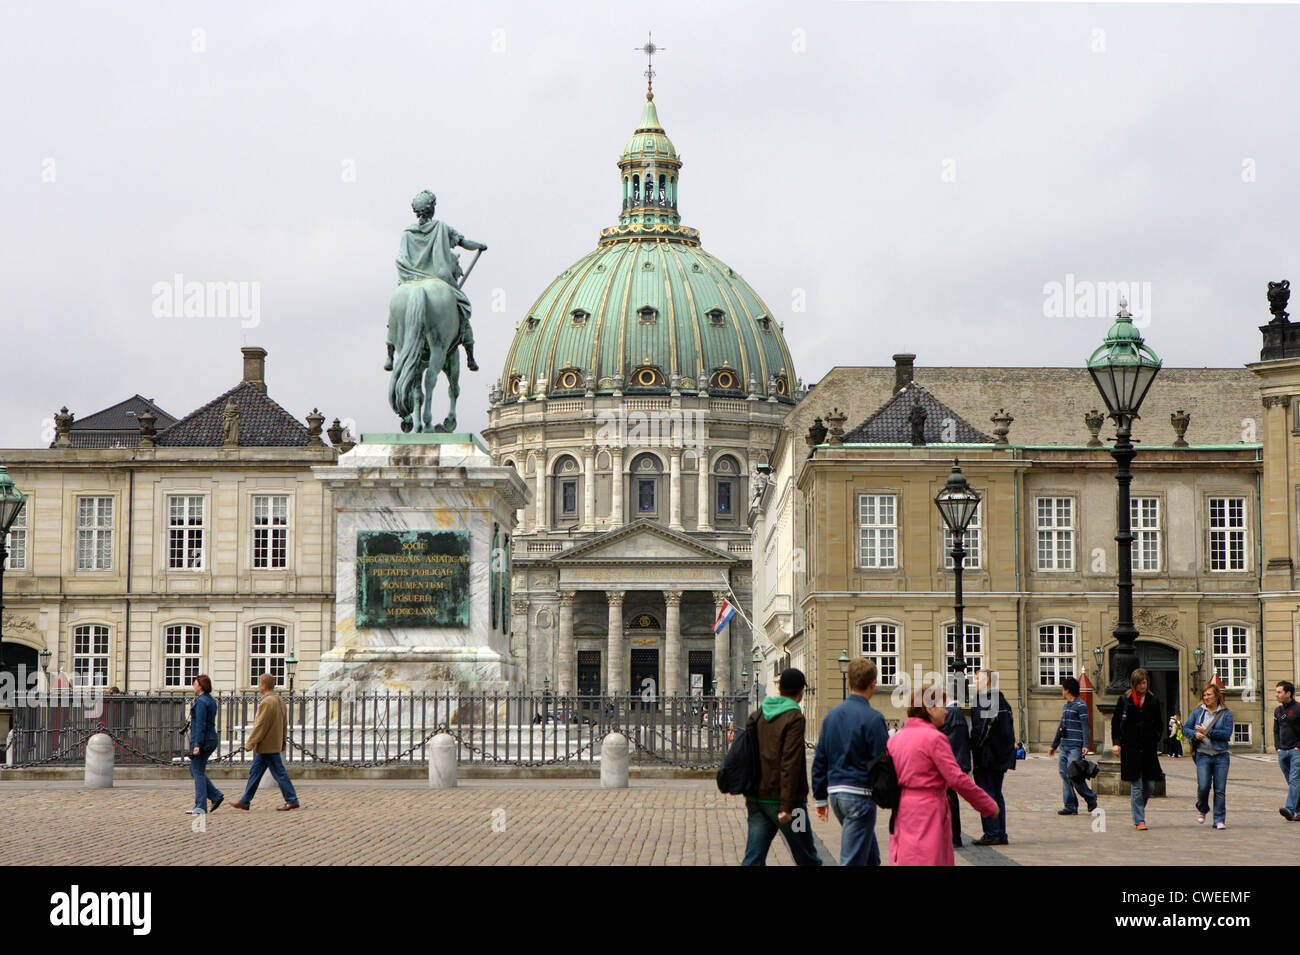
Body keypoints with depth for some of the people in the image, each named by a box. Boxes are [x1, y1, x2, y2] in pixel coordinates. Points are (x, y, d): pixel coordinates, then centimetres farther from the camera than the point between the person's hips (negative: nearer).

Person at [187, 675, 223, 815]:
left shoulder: (201, 702, -15)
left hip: (201, 740, -10)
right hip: (211, 739, 10)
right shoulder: (211, 701, 14)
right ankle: (216, 796, 10)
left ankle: (200, 807, 0)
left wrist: (197, 745, -24)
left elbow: (200, 724, -21)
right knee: (194, 770, 16)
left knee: (198, 772, -3)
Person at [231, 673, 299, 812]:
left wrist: (249, 743, -13)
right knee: (255, 772, 13)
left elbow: (260, 726, -19)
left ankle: (292, 801, 0)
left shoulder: (266, 702, -19)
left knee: (279, 773, -4)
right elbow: (285, 724, 16)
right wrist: (283, 742, 23)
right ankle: (244, 801, 17)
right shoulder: (279, 701, 11)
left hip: (267, 746, -10)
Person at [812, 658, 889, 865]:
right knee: (853, 859, -6)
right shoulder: (872, 718, -12)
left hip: (836, 793, 7)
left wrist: (820, 798, 19)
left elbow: (820, 759, 13)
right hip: (860, 792, -7)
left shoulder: (831, 715, 9)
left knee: (871, 856, 21)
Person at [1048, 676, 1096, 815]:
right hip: (1064, 747, 8)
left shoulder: (1081, 706, -6)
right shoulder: (1065, 707, 20)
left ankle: (1091, 798, 6)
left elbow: (1085, 727, -12)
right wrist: (1053, 745, 31)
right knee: (1064, 774, 2)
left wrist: (1085, 745, -21)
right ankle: (1070, 806, 4)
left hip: (1075, 747, -8)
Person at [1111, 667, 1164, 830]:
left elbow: (1159, 724, 15)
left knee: (1150, 785, 2)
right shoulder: (1124, 700, 1)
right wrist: (1116, 743, -5)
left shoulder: (1153, 701, 8)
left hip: (1148, 747, 3)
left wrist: (1156, 740, 1)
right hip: (1130, 747, -3)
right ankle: (1139, 821, -1)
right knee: (1136, 785, -4)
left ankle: (1137, 803, 31)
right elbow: (1116, 722, 3)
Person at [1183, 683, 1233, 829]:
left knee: (1220, 789, -1)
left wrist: (1208, 732, -12)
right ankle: (1202, 809, 19)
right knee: (1203, 786, -11)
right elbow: (1185, 728, 9)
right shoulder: (1197, 712, 9)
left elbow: (1227, 733, -8)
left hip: (1221, 756, -1)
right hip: (1203, 755, 1)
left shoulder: (1226, 713, 2)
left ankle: (1220, 820, 7)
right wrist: (1195, 734, -12)